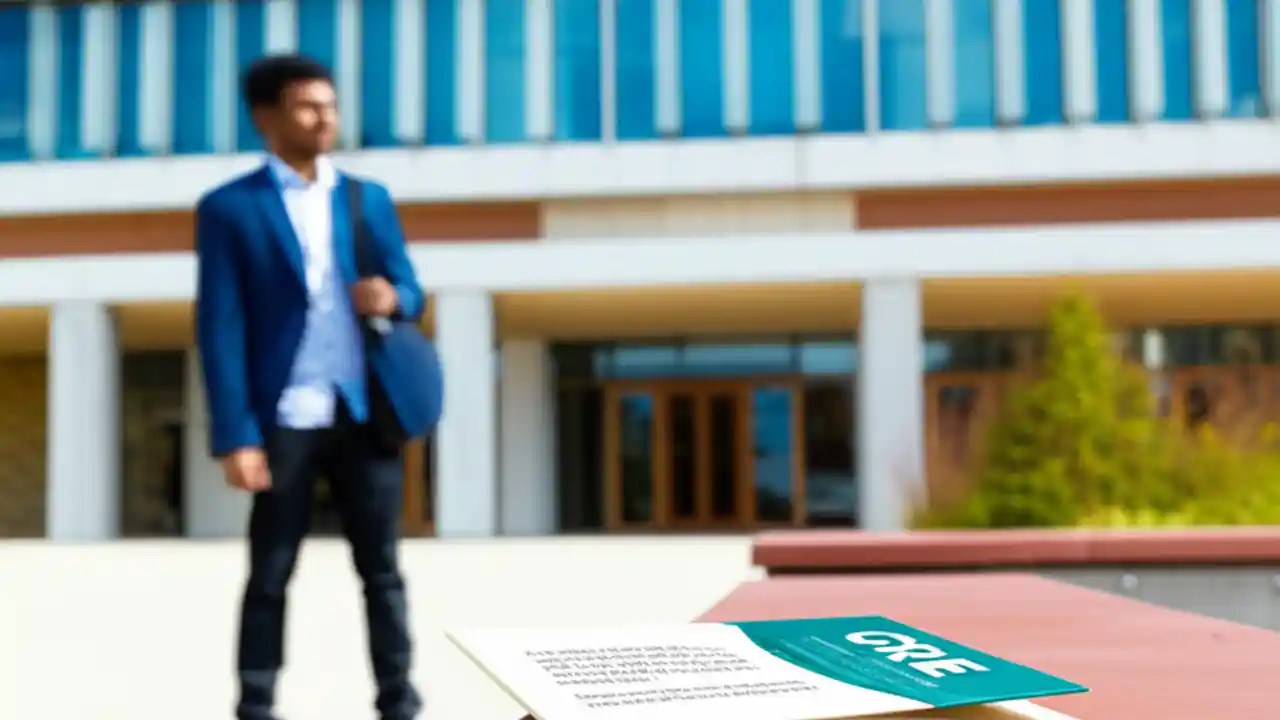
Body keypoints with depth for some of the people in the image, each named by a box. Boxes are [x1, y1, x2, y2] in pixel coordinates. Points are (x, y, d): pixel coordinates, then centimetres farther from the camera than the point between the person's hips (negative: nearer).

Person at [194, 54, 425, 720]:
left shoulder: (369, 198, 13)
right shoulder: (229, 208, -1)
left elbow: (409, 290, 17)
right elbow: (220, 329, -6)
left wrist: (392, 298, -9)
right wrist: (237, 436, -13)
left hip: (365, 413, 3)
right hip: (284, 419, -3)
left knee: (382, 569, 8)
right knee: (269, 576, 5)